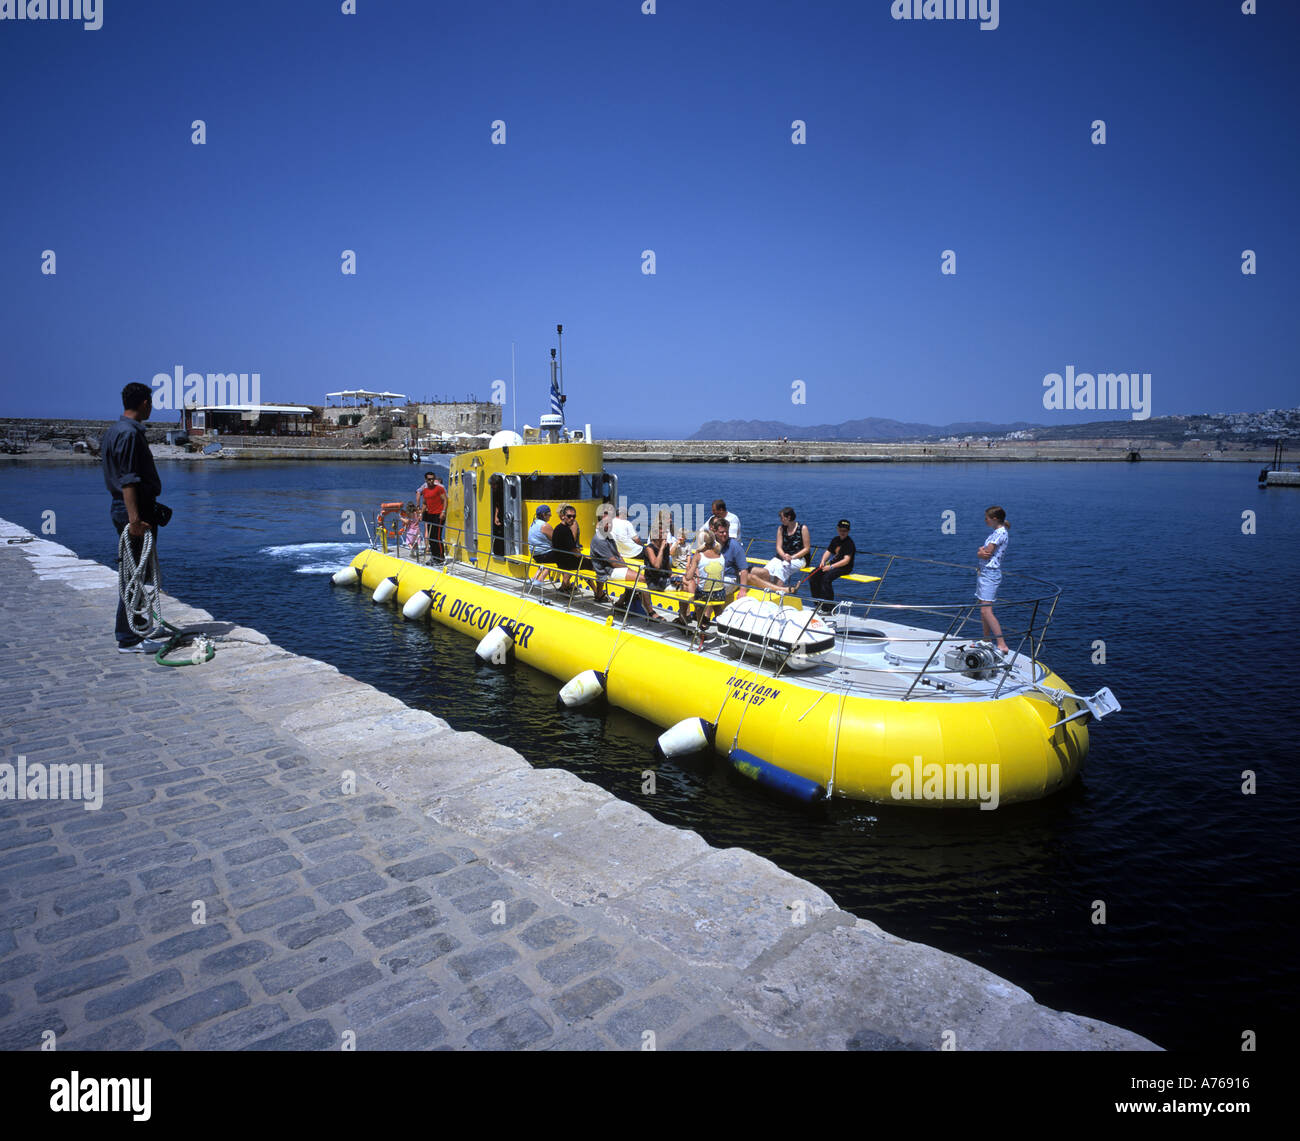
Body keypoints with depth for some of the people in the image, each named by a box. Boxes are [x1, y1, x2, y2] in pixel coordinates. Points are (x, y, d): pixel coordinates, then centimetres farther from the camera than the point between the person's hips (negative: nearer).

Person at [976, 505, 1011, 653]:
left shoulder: (1000, 533, -15)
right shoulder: (998, 532, 17)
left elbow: (986, 554, -17)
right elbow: (981, 552, 16)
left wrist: (981, 552, 3)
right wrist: (982, 551, -4)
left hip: (990, 574, -10)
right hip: (984, 573, 10)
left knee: (986, 611, -15)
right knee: (983, 609, 15)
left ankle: (1002, 645, -17)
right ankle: (986, 640, 23)